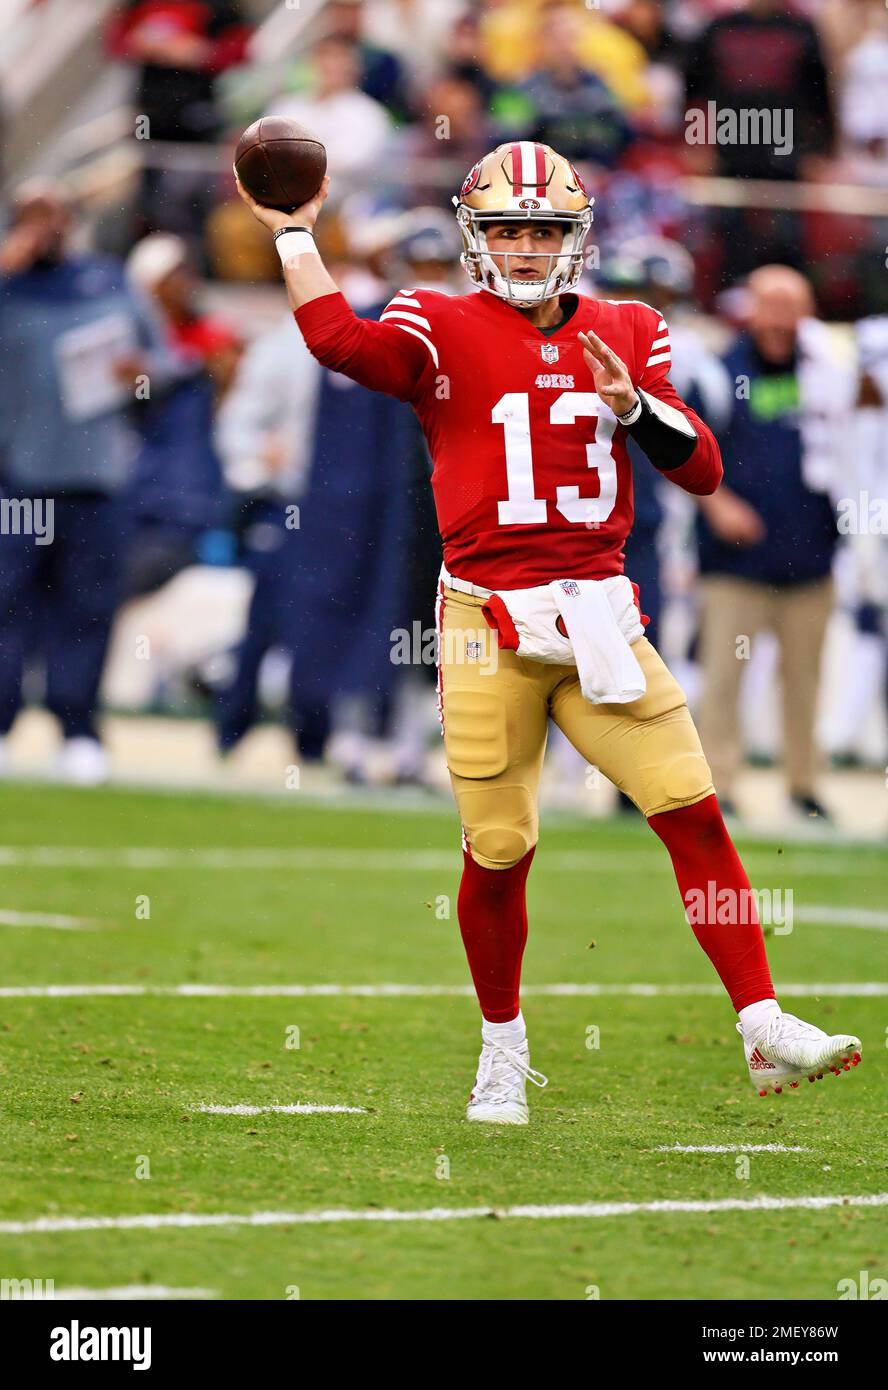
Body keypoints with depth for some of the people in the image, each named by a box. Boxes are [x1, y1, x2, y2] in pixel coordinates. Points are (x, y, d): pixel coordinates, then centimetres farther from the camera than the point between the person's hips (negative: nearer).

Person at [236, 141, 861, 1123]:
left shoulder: (624, 335, 10)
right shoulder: (443, 332, -2)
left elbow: (702, 471, 6)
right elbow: (339, 341, -23)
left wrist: (633, 403, -10)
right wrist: (294, 235, -18)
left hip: (598, 615, 3)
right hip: (488, 625, -3)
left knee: (695, 815, -6)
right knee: (498, 850, 2)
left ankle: (764, 1032, -3)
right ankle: (503, 1047, 24)